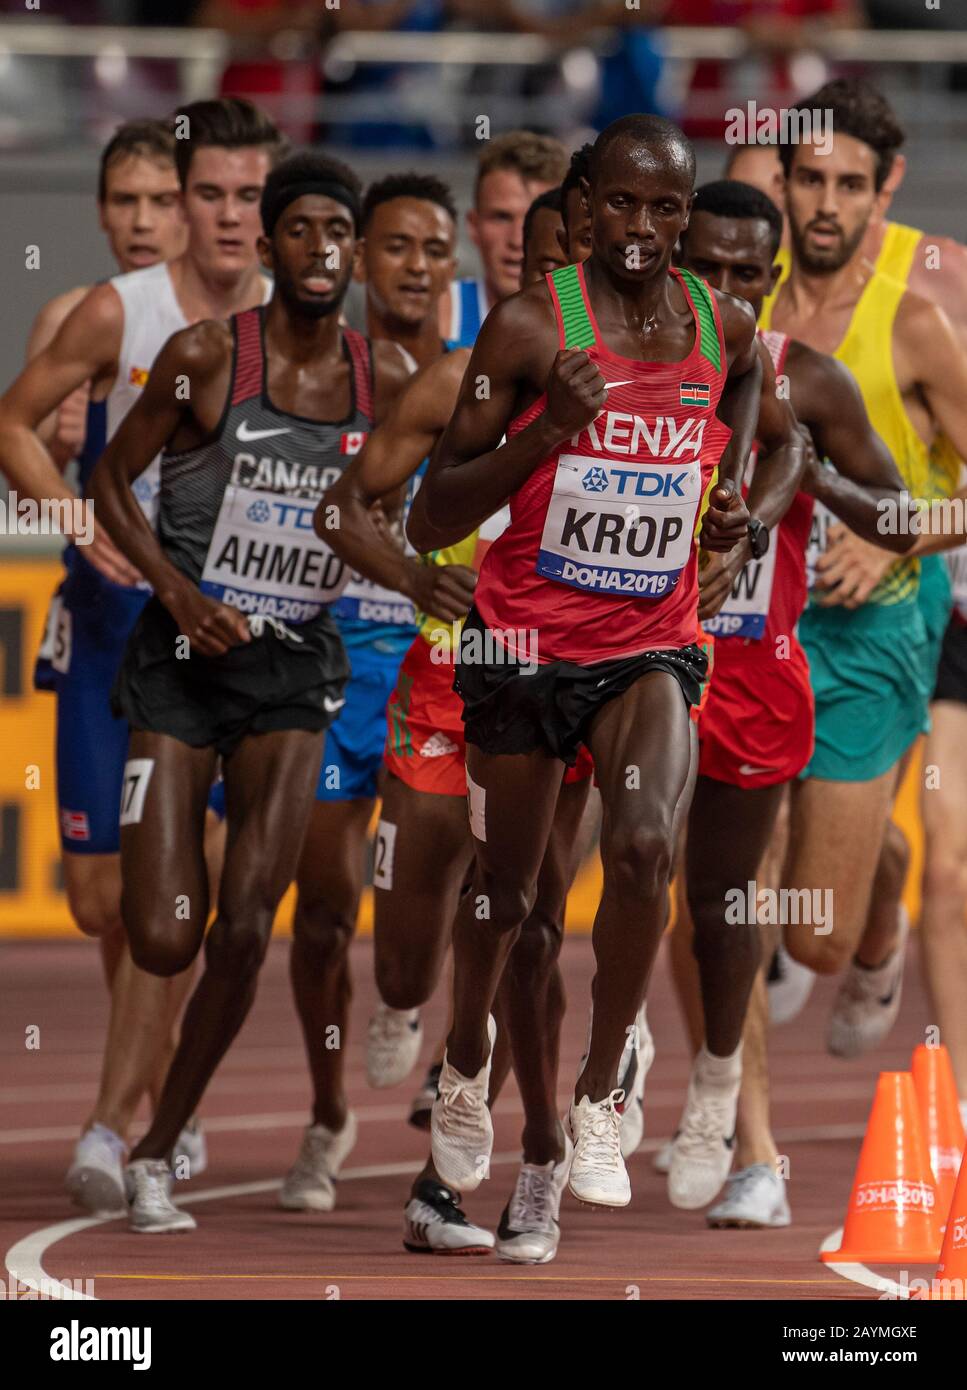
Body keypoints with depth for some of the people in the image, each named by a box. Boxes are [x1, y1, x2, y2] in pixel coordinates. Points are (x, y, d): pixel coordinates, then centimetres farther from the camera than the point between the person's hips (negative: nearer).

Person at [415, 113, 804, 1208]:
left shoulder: (727, 330, 1)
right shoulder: (530, 325, -11)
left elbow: (779, 433, 24)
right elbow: (440, 507, -10)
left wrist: (745, 517, 2)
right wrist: (550, 429, -25)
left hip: (651, 641, 2)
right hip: (526, 638, -2)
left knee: (645, 848, -23)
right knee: (503, 886, 10)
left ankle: (599, 1097, -6)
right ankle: (465, 1071, 40)